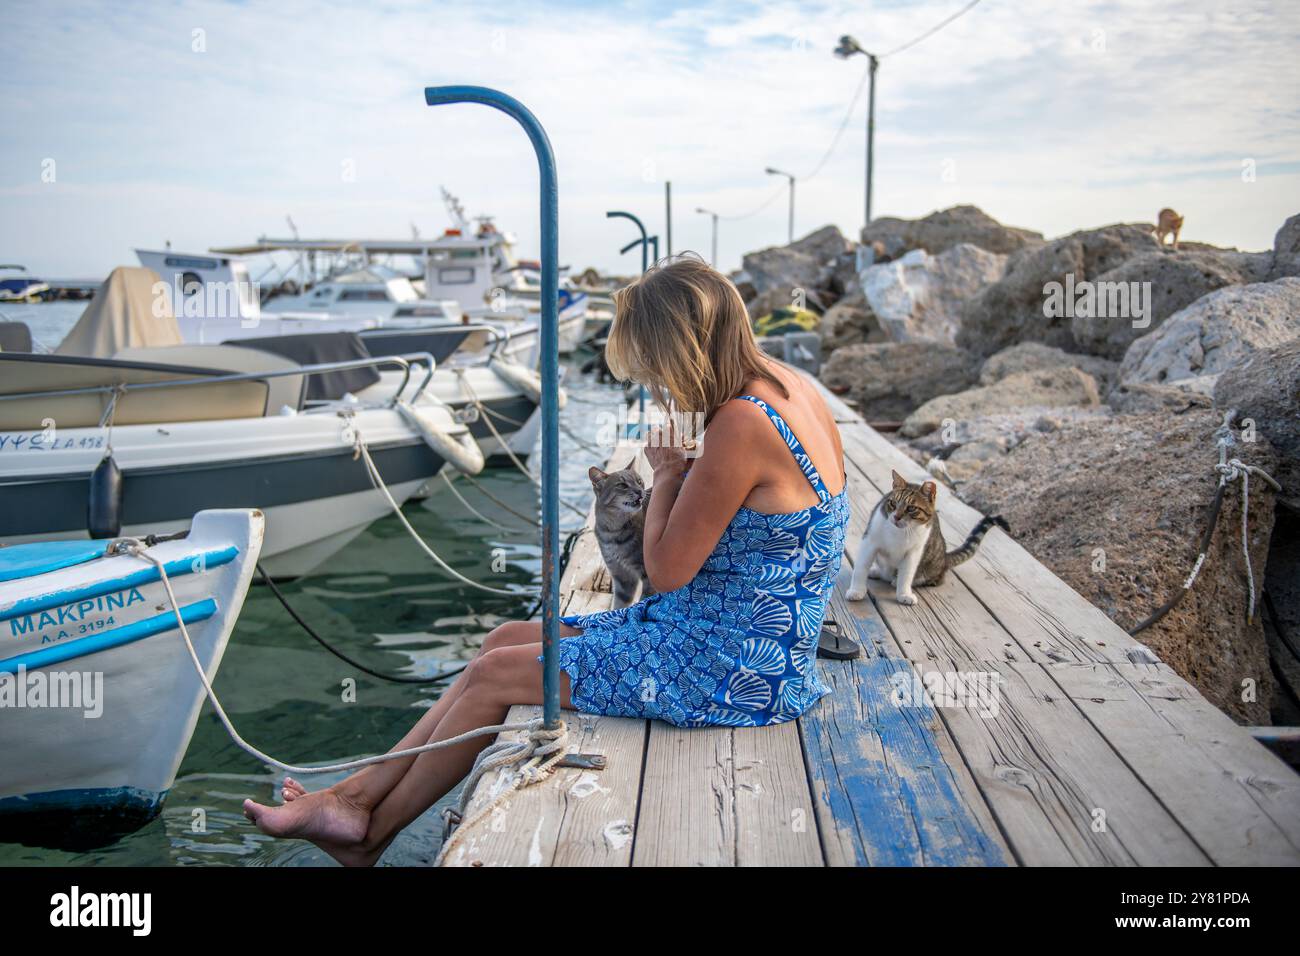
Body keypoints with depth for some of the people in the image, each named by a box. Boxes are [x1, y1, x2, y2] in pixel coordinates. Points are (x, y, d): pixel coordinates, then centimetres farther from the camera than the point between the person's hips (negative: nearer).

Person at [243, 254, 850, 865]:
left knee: (495, 673, -1)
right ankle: (359, 794, 19)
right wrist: (681, 471, -1)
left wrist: (666, 475, -8)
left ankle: (371, 833, 22)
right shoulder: (785, 385, 4)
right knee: (507, 638, 10)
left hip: (730, 675, -10)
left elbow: (666, 571, -20)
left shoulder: (740, 426, -27)